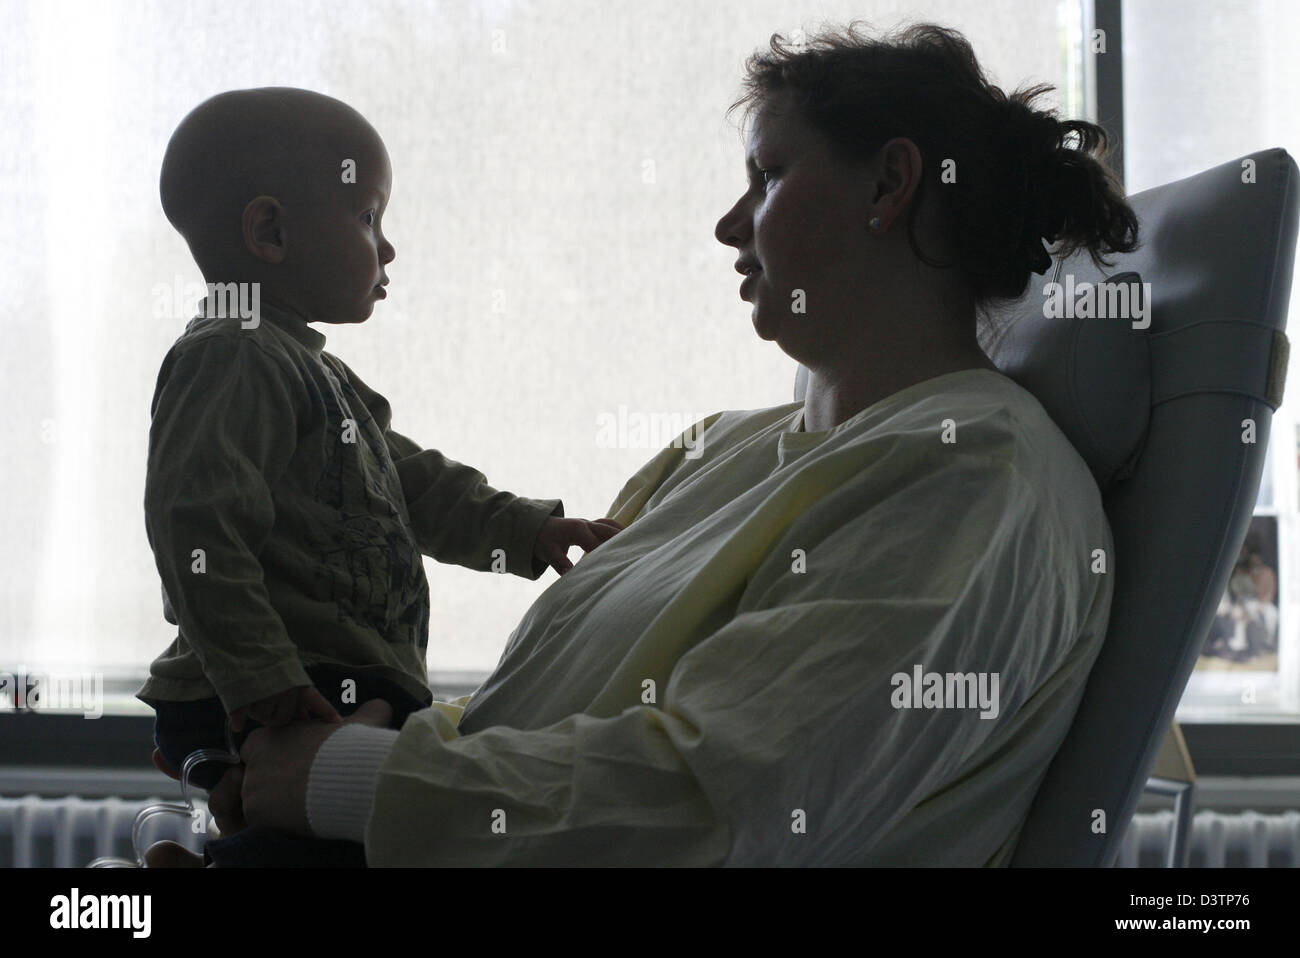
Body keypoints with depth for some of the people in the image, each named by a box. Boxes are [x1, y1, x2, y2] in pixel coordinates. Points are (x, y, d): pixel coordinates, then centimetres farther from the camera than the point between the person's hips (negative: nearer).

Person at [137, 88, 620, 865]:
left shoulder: (310, 371, 24)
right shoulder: (232, 362, -11)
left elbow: (414, 483, 28)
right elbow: (195, 524, -21)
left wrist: (529, 531, 18)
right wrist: (262, 680, -25)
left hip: (353, 704, 10)